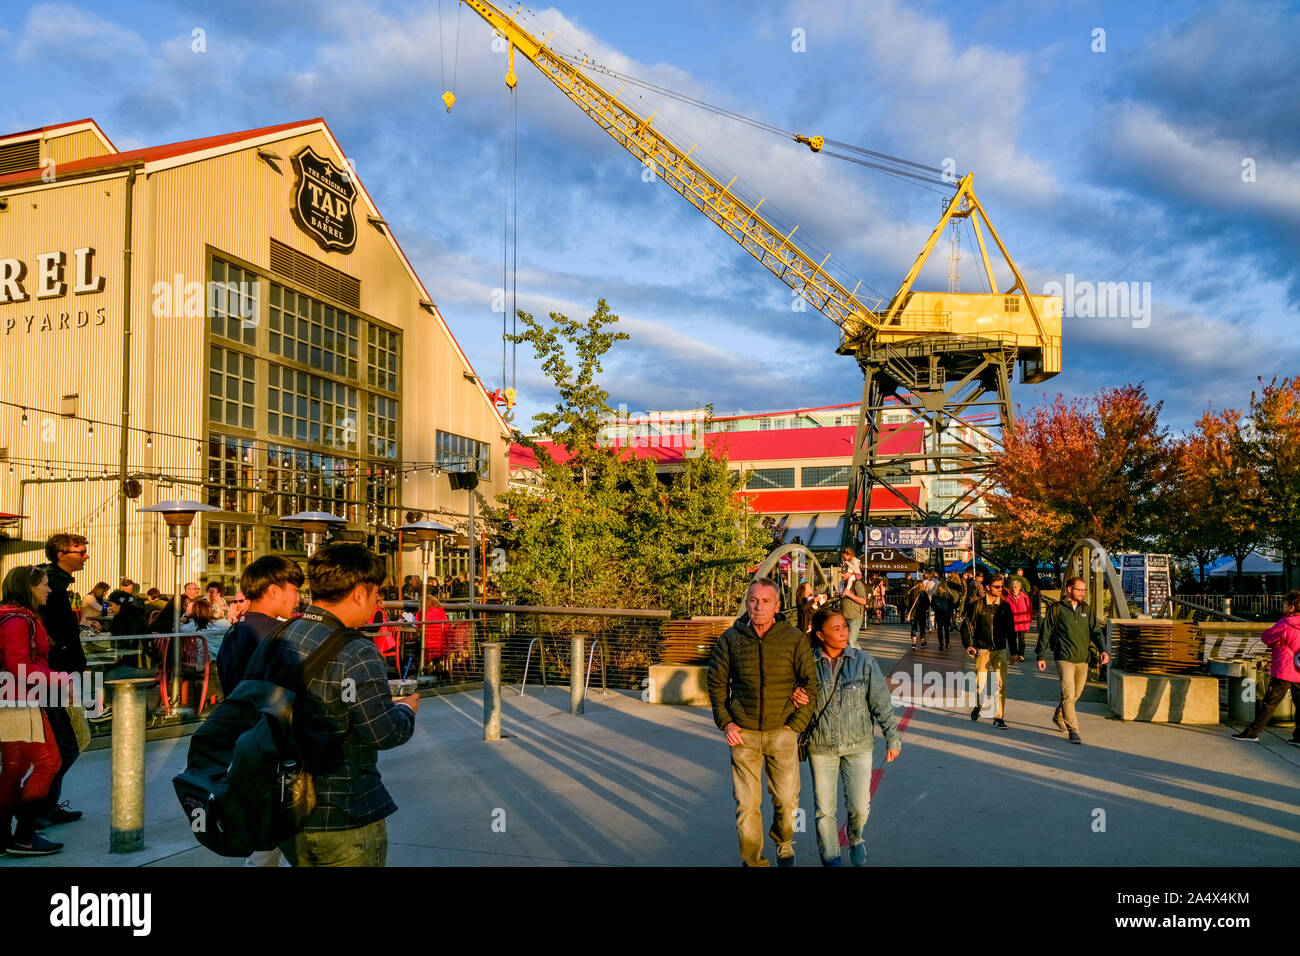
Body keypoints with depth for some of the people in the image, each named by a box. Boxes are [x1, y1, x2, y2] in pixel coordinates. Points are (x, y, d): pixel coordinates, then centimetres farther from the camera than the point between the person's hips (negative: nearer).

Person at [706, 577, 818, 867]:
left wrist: (795, 724, -4)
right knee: (746, 803, 3)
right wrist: (724, 722, -1)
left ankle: (783, 842, 39)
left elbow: (810, 685, 2)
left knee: (787, 799, 9)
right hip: (743, 734, 0)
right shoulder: (730, 639, -2)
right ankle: (752, 860, 22)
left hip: (782, 732, 0)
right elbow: (717, 682, 8)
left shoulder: (794, 640, -5)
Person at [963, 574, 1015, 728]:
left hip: (1000, 650, 2)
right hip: (982, 650, -2)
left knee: (1001, 684, -6)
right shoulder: (978, 605, -3)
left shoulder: (1005, 606, 6)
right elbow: (968, 626, 1)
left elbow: (1010, 630, 14)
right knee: (980, 683, 2)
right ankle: (977, 707, 31)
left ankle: (999, 717, 0)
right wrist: (968, 645, -10)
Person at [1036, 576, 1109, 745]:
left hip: (1082, 659, 5)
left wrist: (1102, 650, -9)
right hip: (1064, 658, -5)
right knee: (1068, 695, -12)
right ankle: (1073, 731, -7)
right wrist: (1041, 656, -2)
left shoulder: (1087, 610, 12)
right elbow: (1045, 633, 0)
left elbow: (1095, 631, 8)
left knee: (1076, 694, 15)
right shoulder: (1056, 609, -3)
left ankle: (1059, 717, 39)